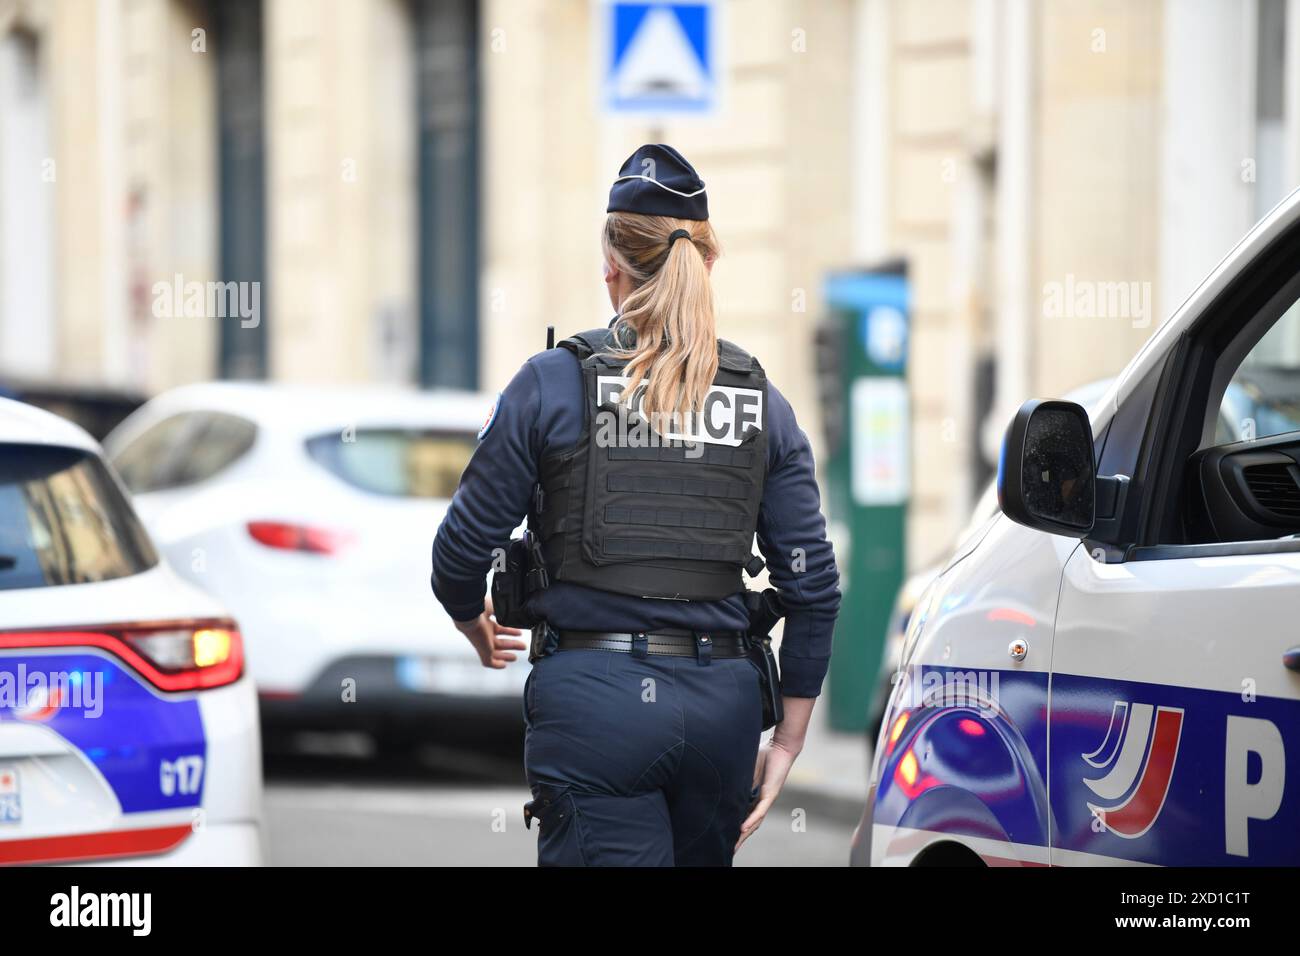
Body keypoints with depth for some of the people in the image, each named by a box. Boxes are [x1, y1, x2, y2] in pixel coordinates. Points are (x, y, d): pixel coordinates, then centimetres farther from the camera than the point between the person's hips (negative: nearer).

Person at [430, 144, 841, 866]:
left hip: (595, 698, -4)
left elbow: (465, 544, -1)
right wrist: (787, 744, 10)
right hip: (721, 702, 4)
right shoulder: (762, 403, 6)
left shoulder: (552, 384, -3)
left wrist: (474, 622, 22)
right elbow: (814, 585, 3)